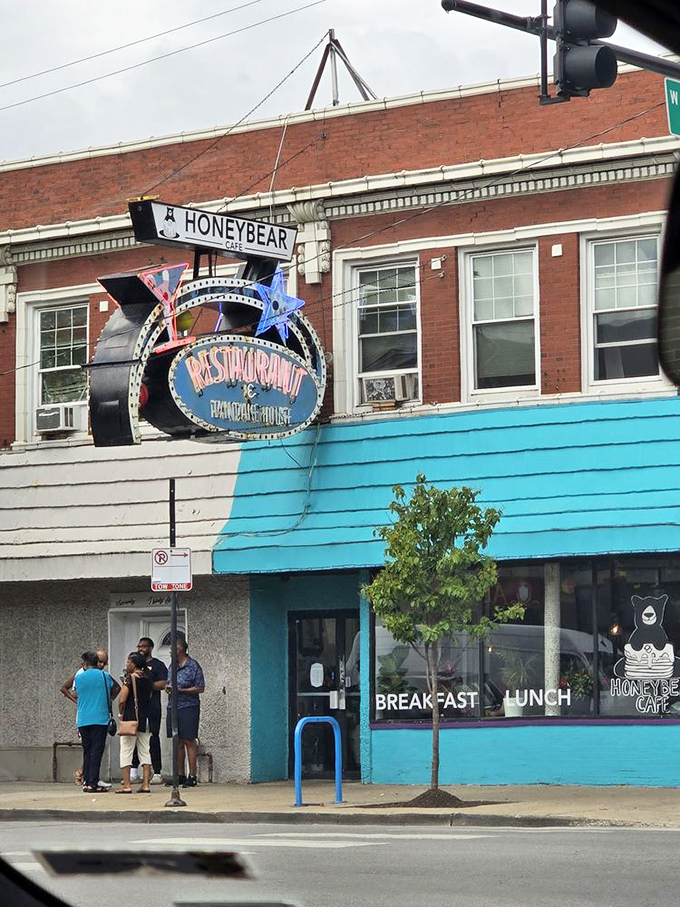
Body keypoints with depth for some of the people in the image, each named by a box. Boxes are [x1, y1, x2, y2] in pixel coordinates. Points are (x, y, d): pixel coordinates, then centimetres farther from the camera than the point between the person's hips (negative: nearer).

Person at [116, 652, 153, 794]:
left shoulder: (131, 678, -11)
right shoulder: (148, 678, 7)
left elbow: (122, 700, -14)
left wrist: (120, 713, 0)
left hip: (131, 718, -6)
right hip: (145, 718, 6)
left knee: (126, 751, 0)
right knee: (144, 751, 9)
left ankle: (126, 785, -3)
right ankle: (145, 784, 5)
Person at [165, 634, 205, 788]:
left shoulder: (193, 666, -7)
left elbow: (200, 688, -9)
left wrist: (181, 690, -16)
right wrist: (168, 688, 0)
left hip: (188, 707, -6)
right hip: (173, 707, 7)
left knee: (189, 741, -5)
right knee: (178, 742, 9)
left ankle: (192, 776, -2)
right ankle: (180, 775, 14)